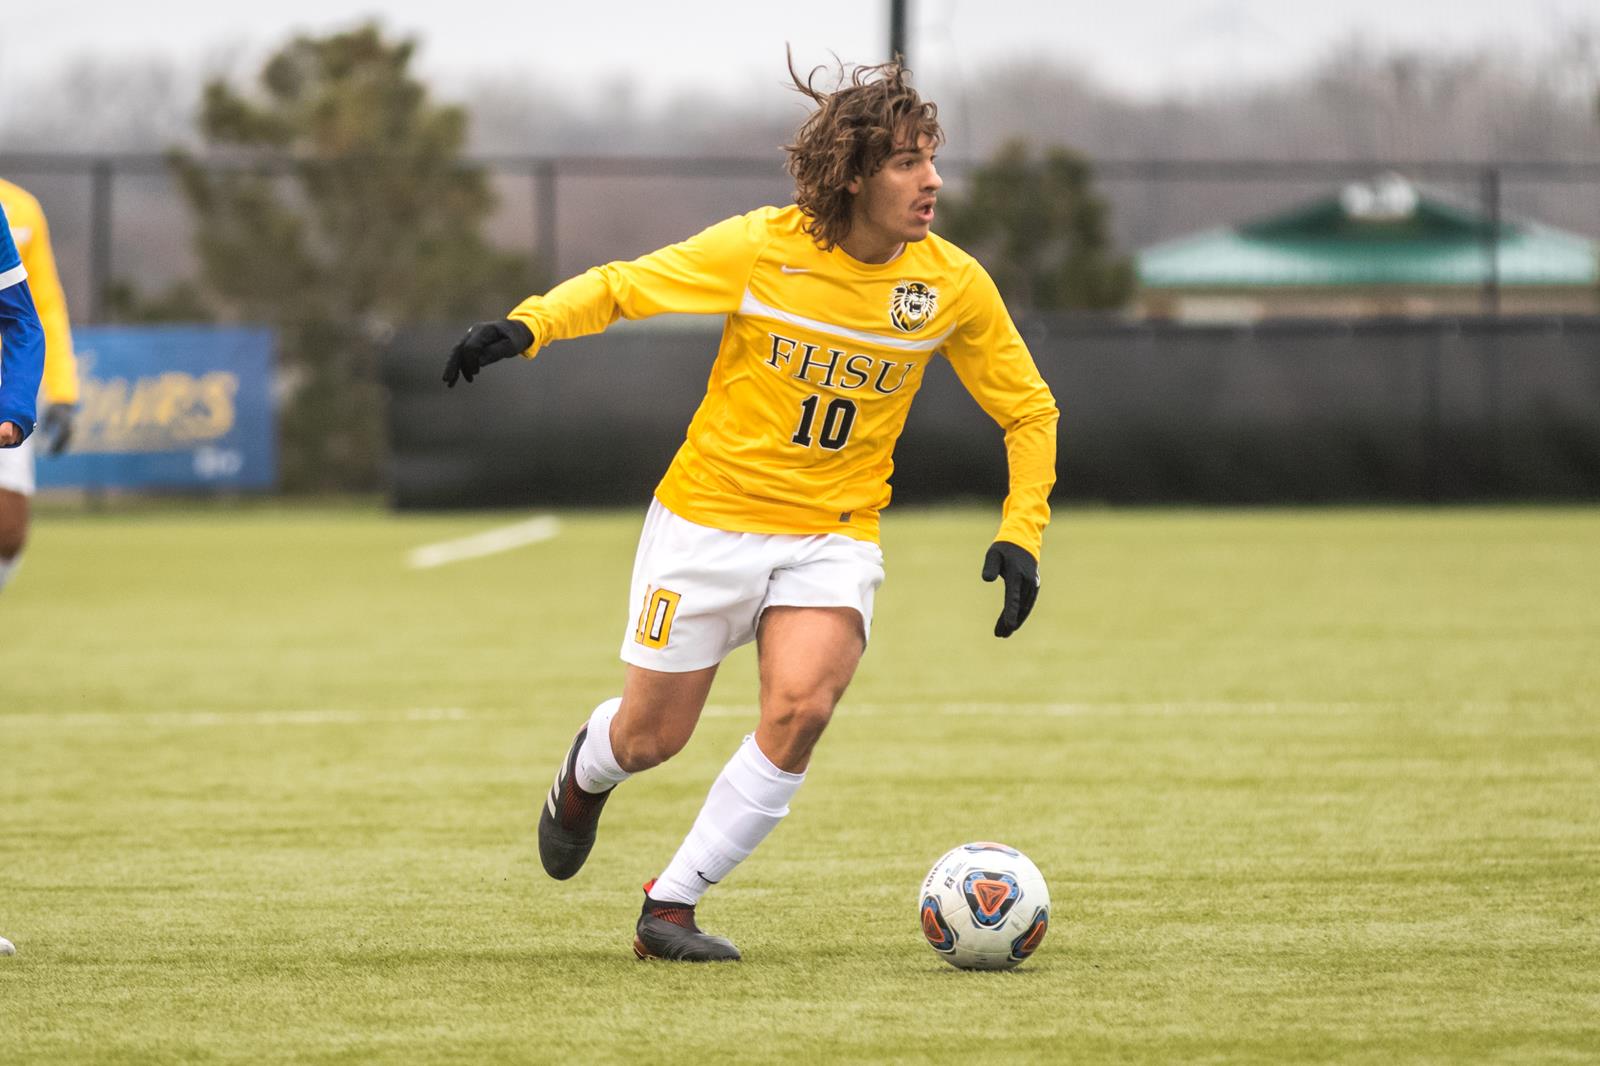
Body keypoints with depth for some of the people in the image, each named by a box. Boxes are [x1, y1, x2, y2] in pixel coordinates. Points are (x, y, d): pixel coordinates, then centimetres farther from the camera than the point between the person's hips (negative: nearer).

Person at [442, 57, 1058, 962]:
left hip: (834, 538, 1)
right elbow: (620, 287, -3)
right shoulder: (762, 249, -14)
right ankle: (588, 771, 47)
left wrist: (1021, 535, -4)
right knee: (652, 736, 6)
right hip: (709, 519, -1)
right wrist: (527, 325, -20)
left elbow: (1029, 410, 6)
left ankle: (672, 905, -9)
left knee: (802, 707, -25)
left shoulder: (953, 285, -7)